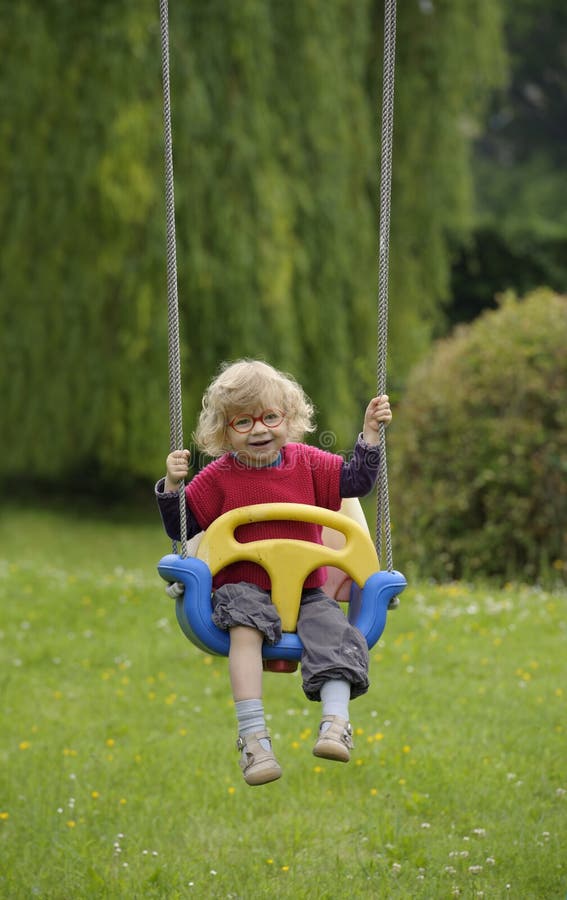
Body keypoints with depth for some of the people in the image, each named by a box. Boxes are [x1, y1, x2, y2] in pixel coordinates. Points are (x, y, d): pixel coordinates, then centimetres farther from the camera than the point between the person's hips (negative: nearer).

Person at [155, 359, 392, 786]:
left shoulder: (306, 462, 6)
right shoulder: (219, 477, 0)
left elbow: (356, 480, 8)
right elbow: (180, 528, 2)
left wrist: (371, 432, -1)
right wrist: (172, 485, -14)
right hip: (243, 587, -3)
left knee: (332, 628, -25)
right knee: (245, 626, -33)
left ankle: (335, 722, -29)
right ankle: (253, 736, -39)